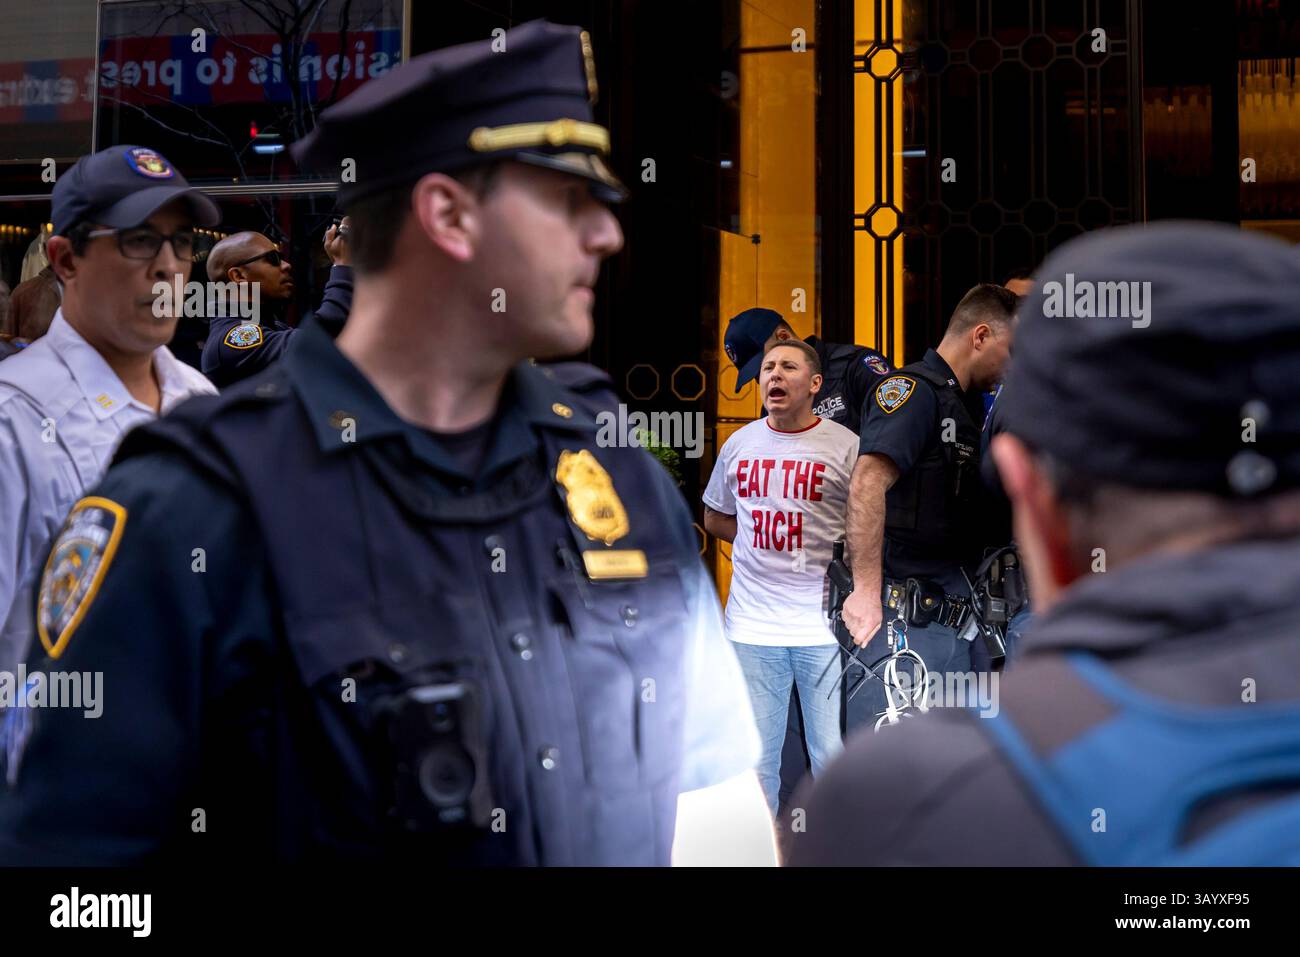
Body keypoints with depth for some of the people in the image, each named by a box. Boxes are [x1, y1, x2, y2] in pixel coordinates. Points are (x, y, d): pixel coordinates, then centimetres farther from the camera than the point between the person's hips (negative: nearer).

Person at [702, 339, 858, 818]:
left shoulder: (846, 446, -4)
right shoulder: (739, 445, 8)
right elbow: (715, 518, 22)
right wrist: (761, 540, 8)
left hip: (826, 624, -3)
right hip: (752, 624, 3)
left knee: (834, 754, 3)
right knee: (755, 757, 10)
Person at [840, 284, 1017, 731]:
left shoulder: (960, 407, 21)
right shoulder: (912, 390, -10)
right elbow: (869, 481, -25)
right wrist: (867, 591, -32)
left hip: (953, 624, 10)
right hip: (902, 624, -10)